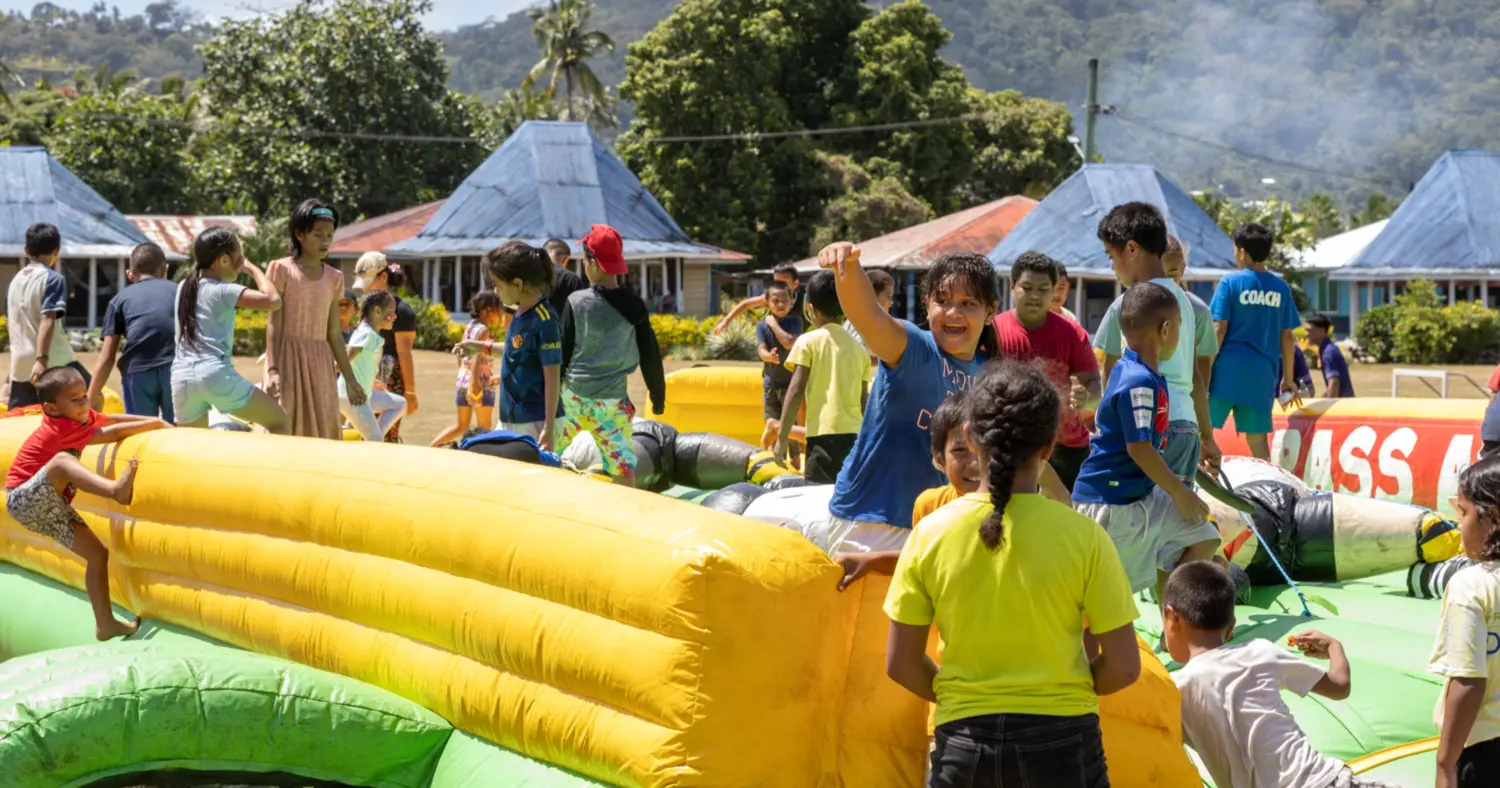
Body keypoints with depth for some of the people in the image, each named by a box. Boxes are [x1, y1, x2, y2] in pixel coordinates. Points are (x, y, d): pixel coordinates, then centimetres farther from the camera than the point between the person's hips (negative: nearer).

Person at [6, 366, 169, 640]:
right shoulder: (59, 428, -21)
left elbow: (110, 419, 14)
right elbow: (112, 433, -24)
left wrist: (158, 422, 4)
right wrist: (154, 423, -17)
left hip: (52, 509, 9)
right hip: (25, 501, -9)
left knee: (98, 553, 5)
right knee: (62, 460, -35)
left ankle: (105, 624, 9)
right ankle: (116, 489, -58)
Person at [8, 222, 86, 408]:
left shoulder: (15, 281, 14)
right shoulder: (53, 279, -7)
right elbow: (47, 321, -19)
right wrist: (41, 359, -27)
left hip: (20, 366, 6)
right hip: (56, 364, -6)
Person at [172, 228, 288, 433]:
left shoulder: (184, 288, 17)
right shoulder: (224, 291, -3)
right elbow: (273, 301, -12)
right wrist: (253, 268, 3)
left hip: (181, 376, 7)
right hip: (216, 374, -7)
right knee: (280, 422, 3)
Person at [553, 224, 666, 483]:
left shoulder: (576, 302, -7)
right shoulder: (634, 306, -2)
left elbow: (561, 353, -4)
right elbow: (650, 356, 4)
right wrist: (658, 396, 15)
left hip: (574, 396, -1)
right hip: (613, 401, 1)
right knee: (623, 467, 2)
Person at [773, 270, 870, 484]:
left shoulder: (808, 342, 0)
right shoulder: (859, 347, 13)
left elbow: (796, 390, -7)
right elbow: (864, 400, 15)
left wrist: (782, 436, -3)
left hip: (823, 434, -5)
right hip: (854, 434, 5)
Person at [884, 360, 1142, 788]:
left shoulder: (931, 532, -5)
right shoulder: (1082, 536, -9)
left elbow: (901, 664, 0)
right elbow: (1123, 667, -6)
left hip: (963, 742, 1)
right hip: (1060, 741, -1)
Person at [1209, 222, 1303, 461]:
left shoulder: (1230, 283, -4)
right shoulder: (1281, 288, 7)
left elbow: (1219, 329, -8)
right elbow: (1287, 337, 9)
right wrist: (1288, 379, 16)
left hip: (1228, 368, -3)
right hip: (1262, 372, 3)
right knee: (1258, 439, 6)